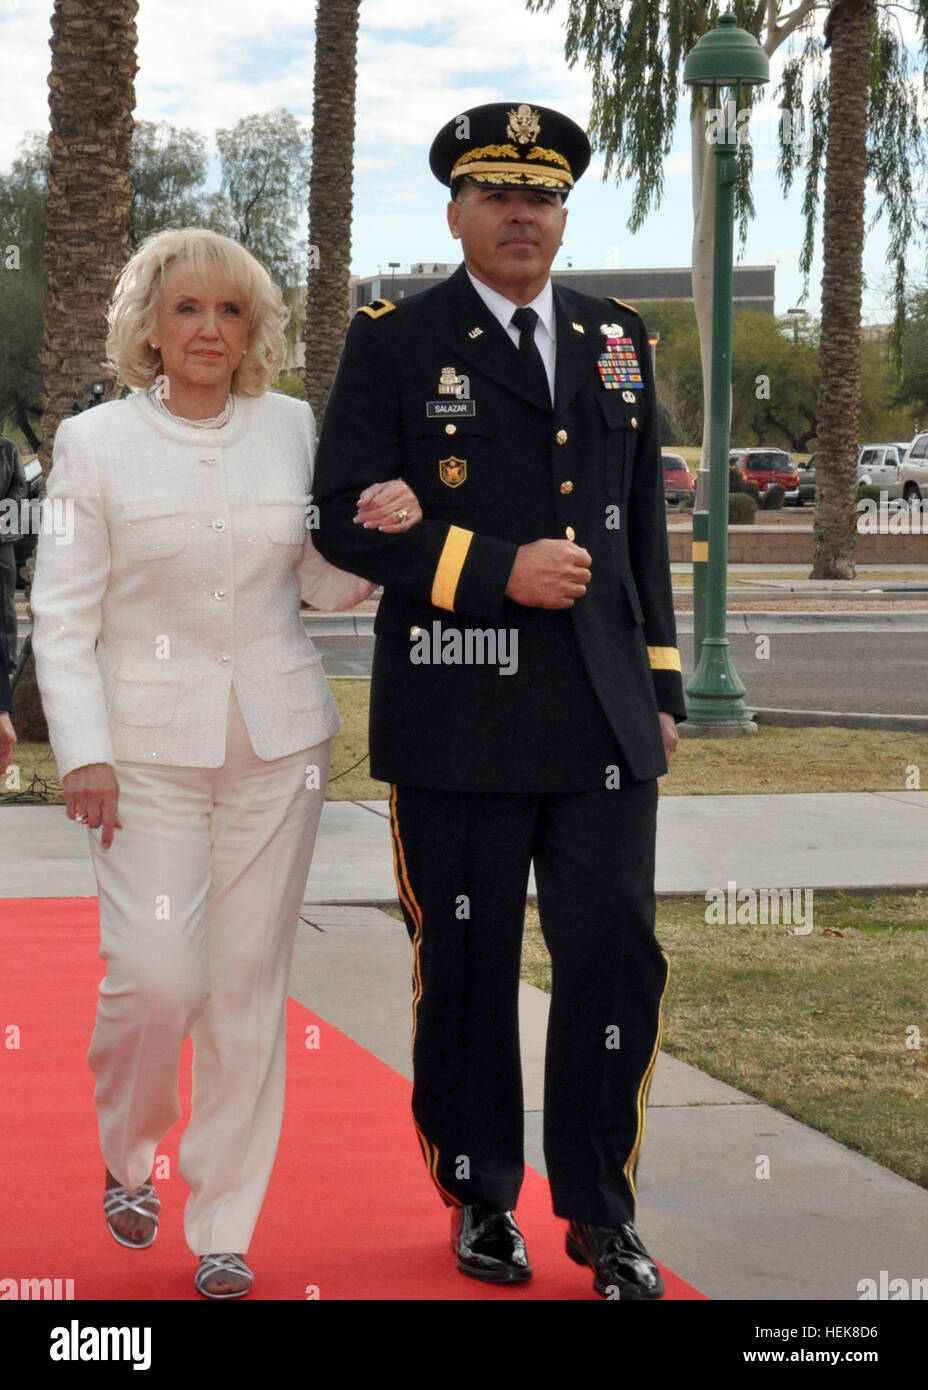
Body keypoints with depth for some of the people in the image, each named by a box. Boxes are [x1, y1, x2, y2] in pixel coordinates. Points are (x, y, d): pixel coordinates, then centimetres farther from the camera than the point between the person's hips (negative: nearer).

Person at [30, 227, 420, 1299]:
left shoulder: (293, 428, 7)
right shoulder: (95, 442, -1)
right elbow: (62, 615, -1)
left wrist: (378, 535, -7)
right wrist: (82, 751, -9)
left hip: (277, 739, 3)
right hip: (149, 742, -2)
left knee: (250, 983, 4)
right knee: (158, 973, -12)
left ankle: (224, 1230, 16)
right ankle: (127, 1154, 20)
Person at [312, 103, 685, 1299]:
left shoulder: (618, 339, 14)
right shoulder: (395, 341, 1)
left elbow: (646, 526, 17)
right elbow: (345, 518, -6)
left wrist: (662, 685, 13)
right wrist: (495, 570, -15)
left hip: (602, 718, 3)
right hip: (458, 719, -3)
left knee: (617, 955, -2)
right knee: (468, 969, 7)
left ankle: (600, 1211, 12)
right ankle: (482, 1200, 24)